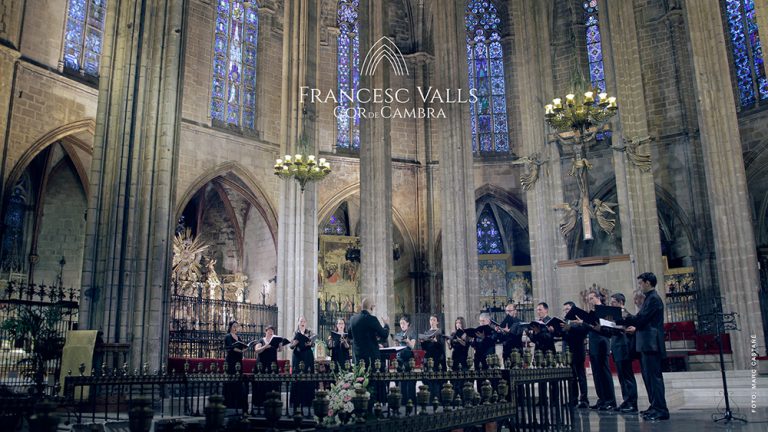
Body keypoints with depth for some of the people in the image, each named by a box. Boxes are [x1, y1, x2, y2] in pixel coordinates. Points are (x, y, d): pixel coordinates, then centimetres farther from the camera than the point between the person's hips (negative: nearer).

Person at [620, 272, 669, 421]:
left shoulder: (654, 299, -13)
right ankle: (655, 407, 19)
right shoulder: (650, 298, 18)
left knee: (654, 376, -8)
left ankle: (661, 410, -6)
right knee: (649, 376, 13)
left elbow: (641, 318, -18)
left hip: (651, 345, -10)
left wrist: (622, 319, -12)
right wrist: (636, 327, 15)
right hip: (646, 344, 10)